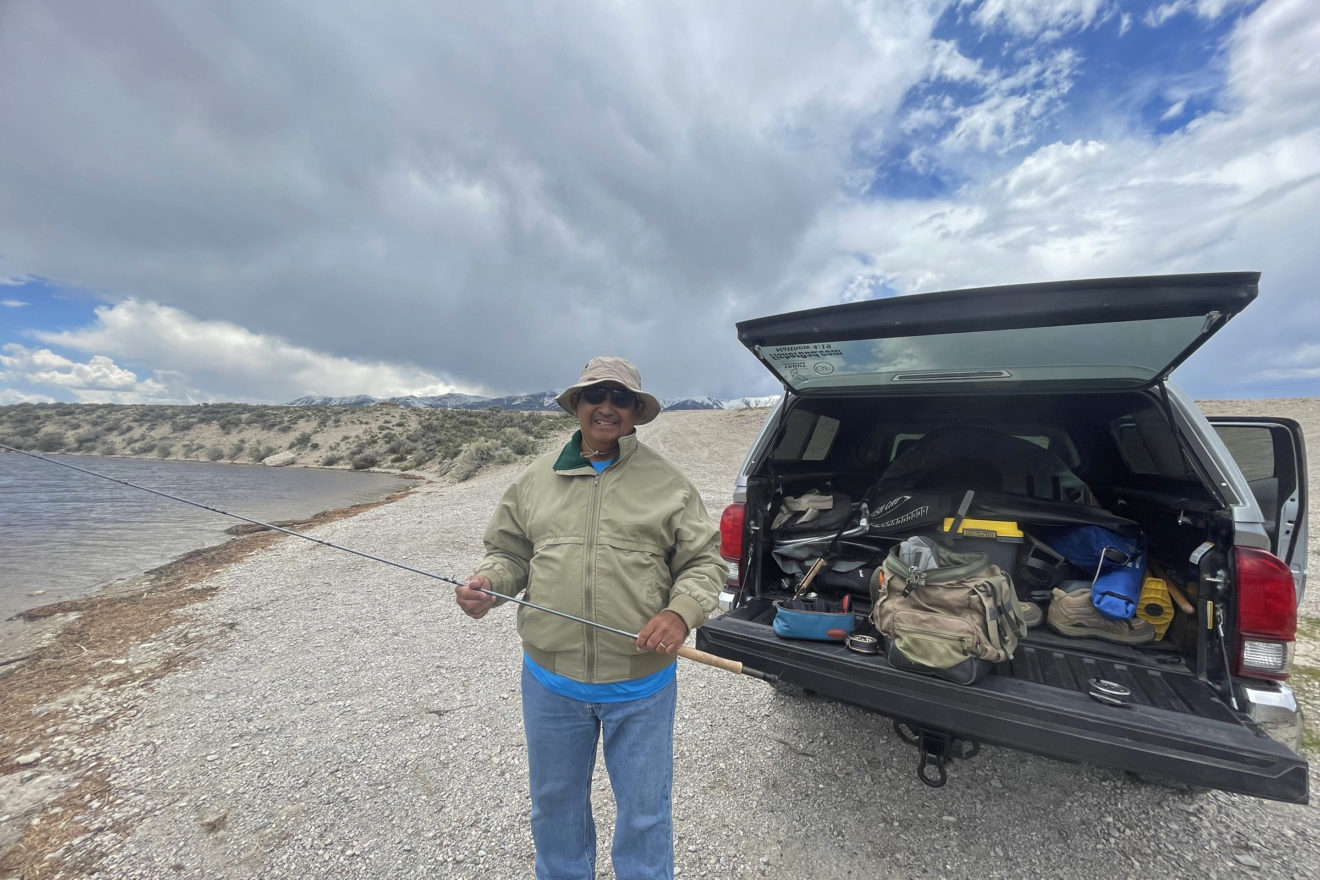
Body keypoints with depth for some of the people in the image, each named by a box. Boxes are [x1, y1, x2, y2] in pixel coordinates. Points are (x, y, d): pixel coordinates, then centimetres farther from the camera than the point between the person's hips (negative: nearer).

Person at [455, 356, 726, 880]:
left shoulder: (667, 483, -6)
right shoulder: (535, 480, 2)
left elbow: (704, 561, -3)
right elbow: (509, 552, 9)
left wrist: (681, 612, -20)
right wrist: (488, 583, -11)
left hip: (641, 686, -2)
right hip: (550, 681, 3)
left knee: (644, 810, 18)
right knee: (554, 803, 26)